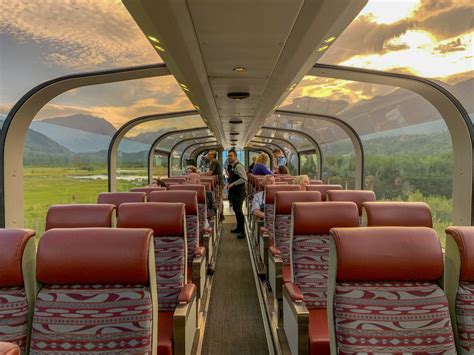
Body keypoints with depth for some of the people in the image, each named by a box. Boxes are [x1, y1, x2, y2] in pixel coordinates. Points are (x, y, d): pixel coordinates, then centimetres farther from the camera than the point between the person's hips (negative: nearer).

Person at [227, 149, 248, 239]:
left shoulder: (238, 166, -17)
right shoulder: (233, 166, 13)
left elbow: (244, 178, -26)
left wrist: (233, 184, -22)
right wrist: (229, 184, 10)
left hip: (239, 192, -10)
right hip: (234, 192, 10)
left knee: (238, 211, -8)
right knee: (235, 209, 17)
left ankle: (242, 231, -2)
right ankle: (239, 228, 30)